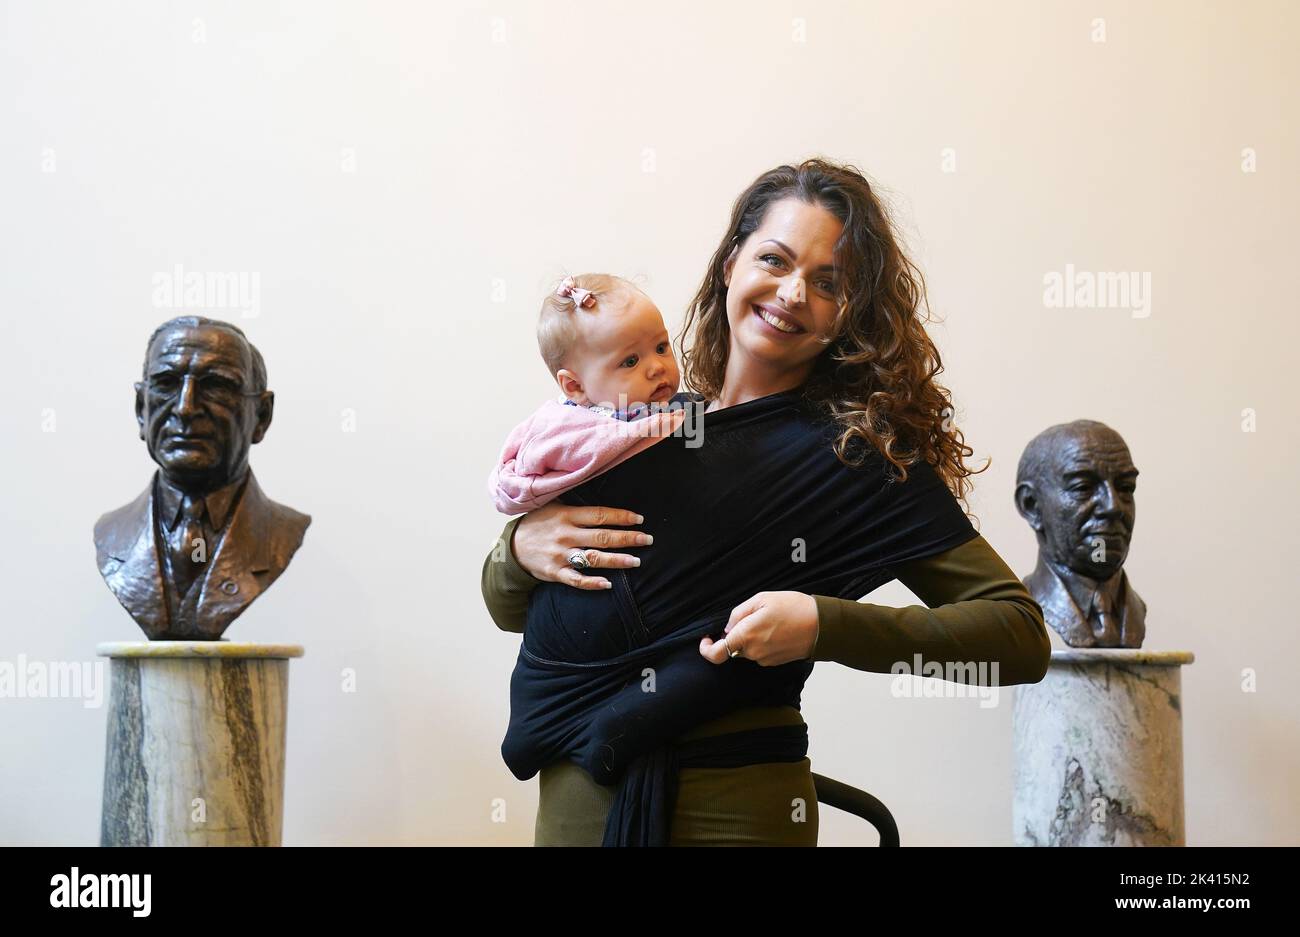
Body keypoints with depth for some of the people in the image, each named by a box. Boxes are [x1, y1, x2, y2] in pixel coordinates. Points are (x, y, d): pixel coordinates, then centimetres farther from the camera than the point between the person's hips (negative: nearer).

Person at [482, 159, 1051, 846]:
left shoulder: (856, 448, -7)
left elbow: (1022, 636, -13)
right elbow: (509, 609, 12)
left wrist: (821, 625, -23)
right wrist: (522, 545, -12)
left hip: (733, 807, -4)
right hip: (577, 793, 4)